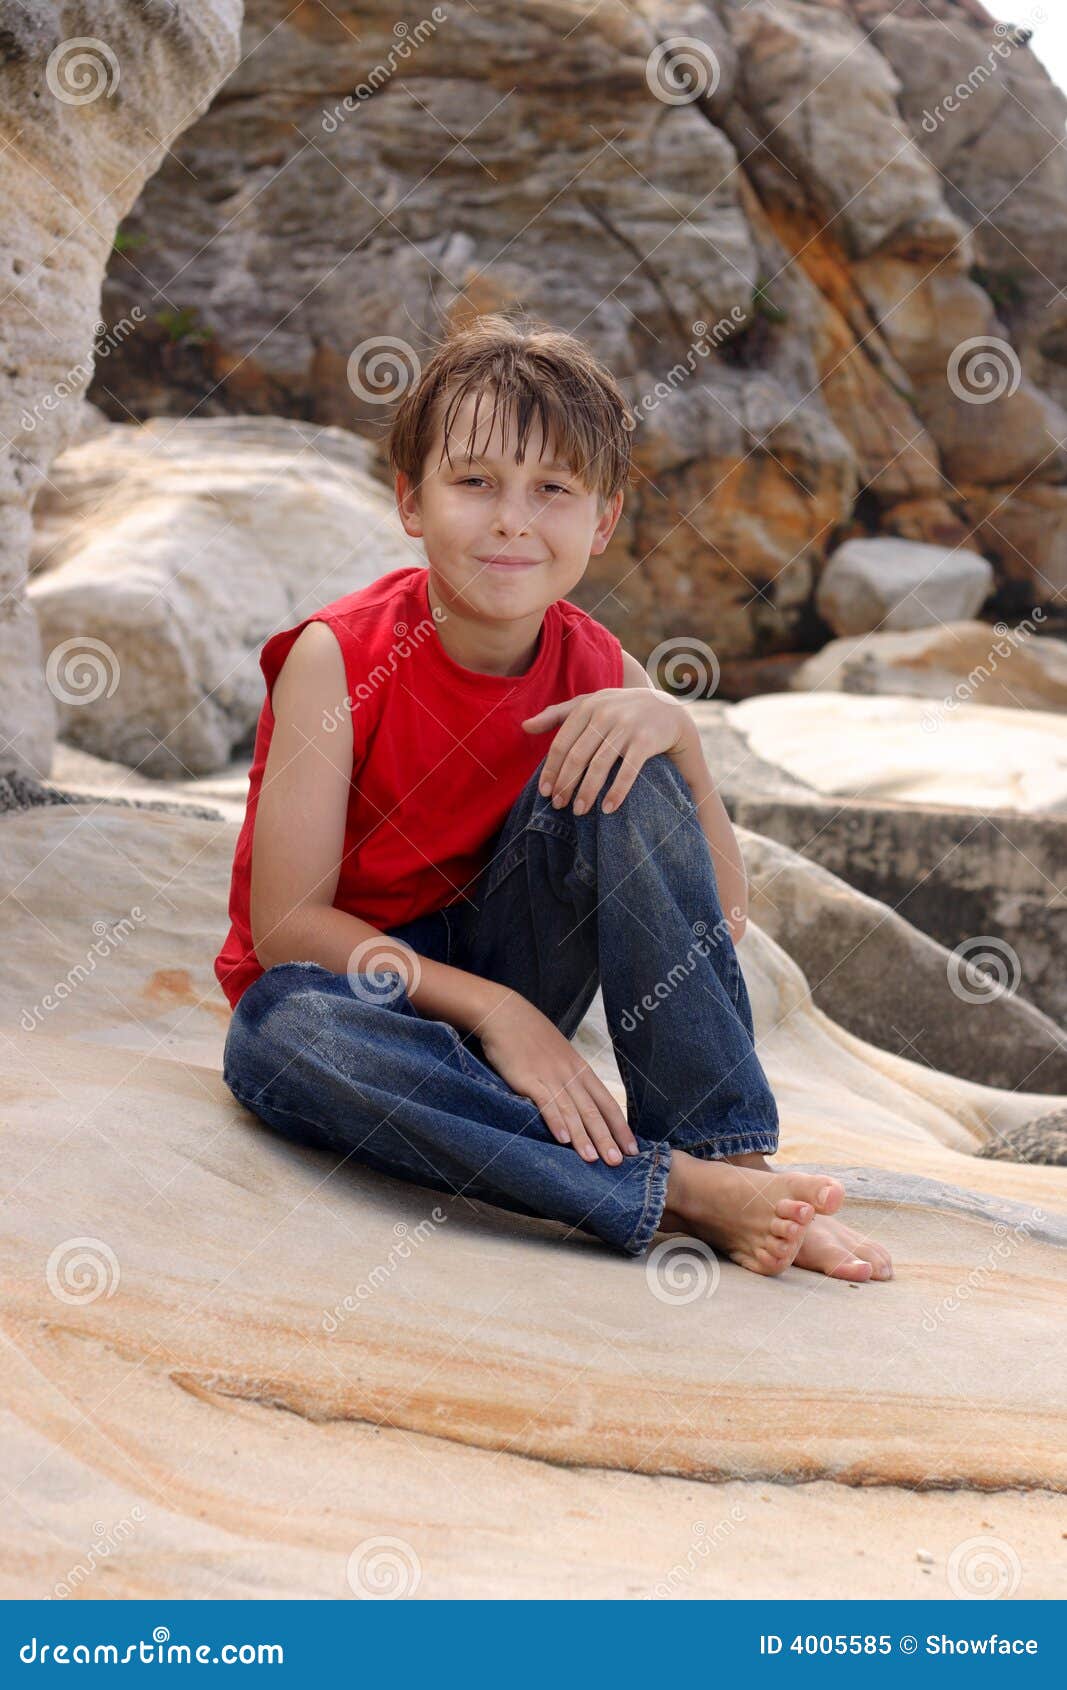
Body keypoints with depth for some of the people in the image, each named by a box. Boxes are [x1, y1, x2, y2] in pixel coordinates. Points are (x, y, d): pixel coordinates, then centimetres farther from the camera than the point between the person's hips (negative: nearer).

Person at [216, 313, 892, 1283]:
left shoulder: (595, 674, -6)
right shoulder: (336, 658, -17)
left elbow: (723, 917, -8)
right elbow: (285, 922, -19)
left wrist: (674, 727, -25)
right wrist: (496, 1014, -27)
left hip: (500, 986, 3)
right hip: (341, 982, -3)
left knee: (621, 775, -22)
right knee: (281, 1031, -40)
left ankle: (731, 1157, -22)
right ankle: (674, 1191, -38)